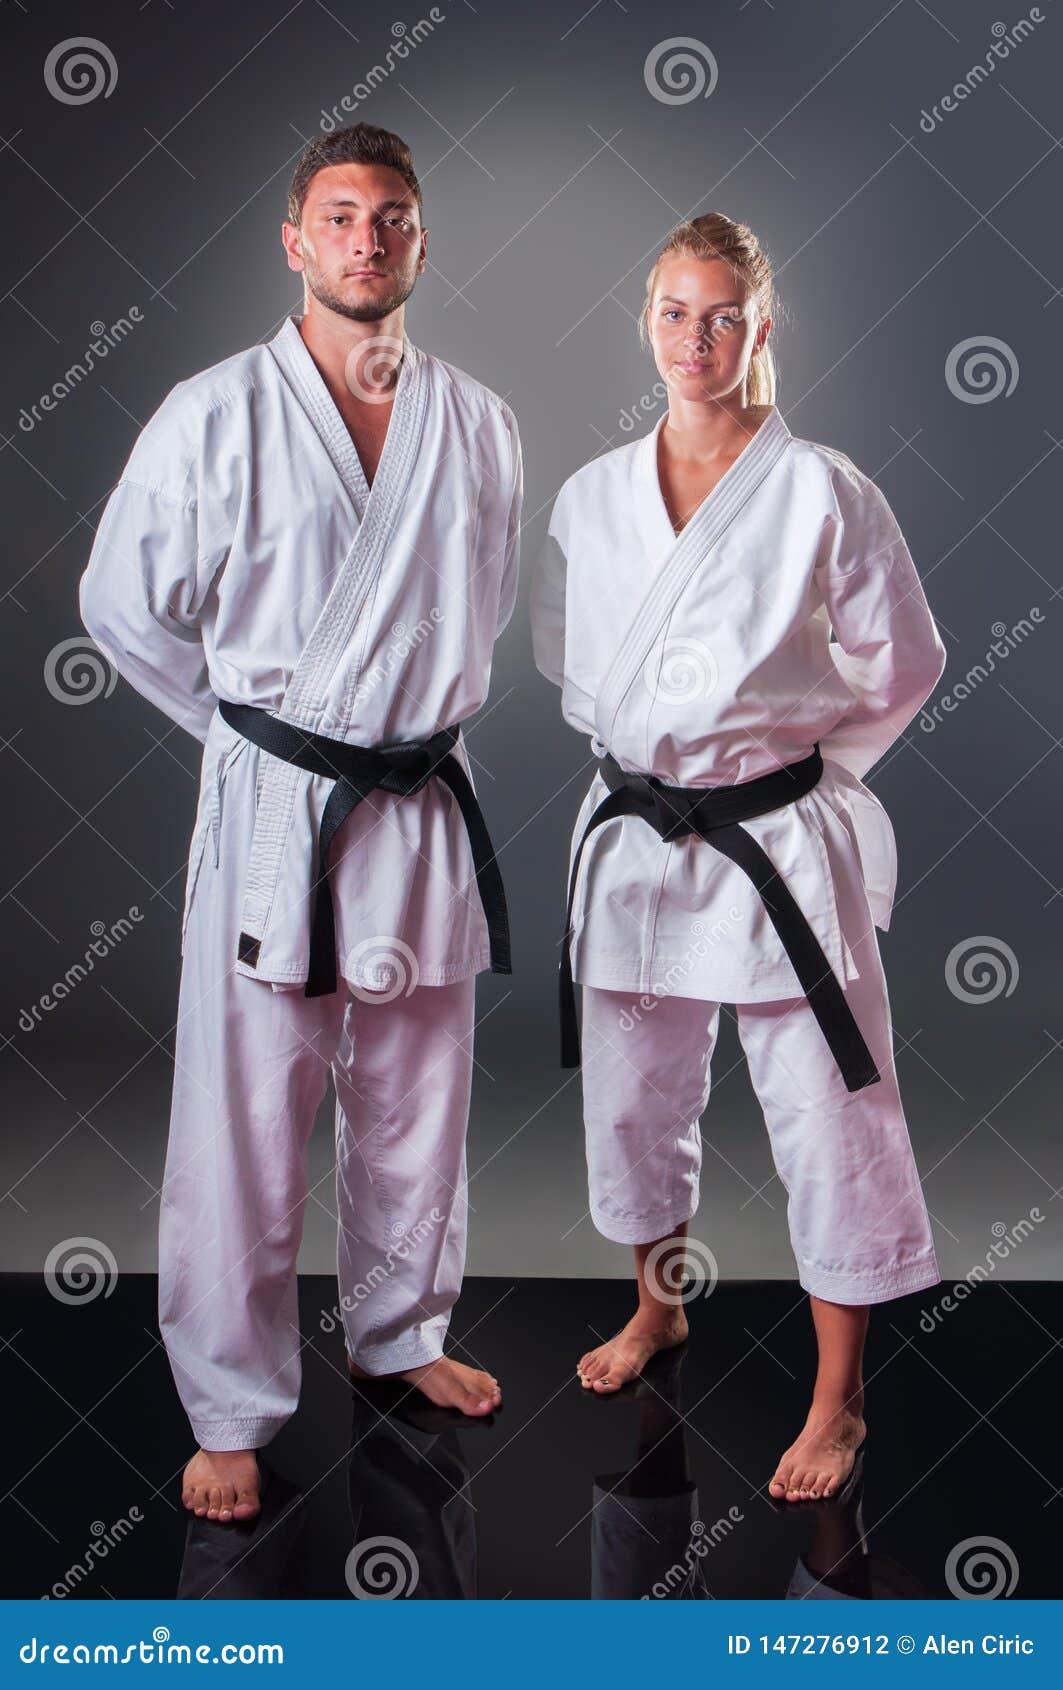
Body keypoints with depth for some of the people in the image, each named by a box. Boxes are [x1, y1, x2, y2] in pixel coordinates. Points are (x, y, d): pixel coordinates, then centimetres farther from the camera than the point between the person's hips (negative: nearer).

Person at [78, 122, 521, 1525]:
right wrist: (252, 726, 4)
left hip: (425, 805, 4)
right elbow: (124, 603, 2)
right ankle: (233, 1409, 19)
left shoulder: (478, 426, 4)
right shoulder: (215, 416, -6)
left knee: (417, 1107, 16)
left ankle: (402, 1332, 39)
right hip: (271, 811, -3)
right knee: (244, 1122, 2)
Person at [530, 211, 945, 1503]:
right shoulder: (591, 496, 3)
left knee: (828, 1128, 1)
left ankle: (838, 1400, 19)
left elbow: (898, 668, 0)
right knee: (627, 1102, 18)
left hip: (780, 848, -4)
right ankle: (658, 1309, 44)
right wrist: (646, 747, 11)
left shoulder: (822, 492, -8)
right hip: (631, 837, 4)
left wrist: (786, 763, 5)